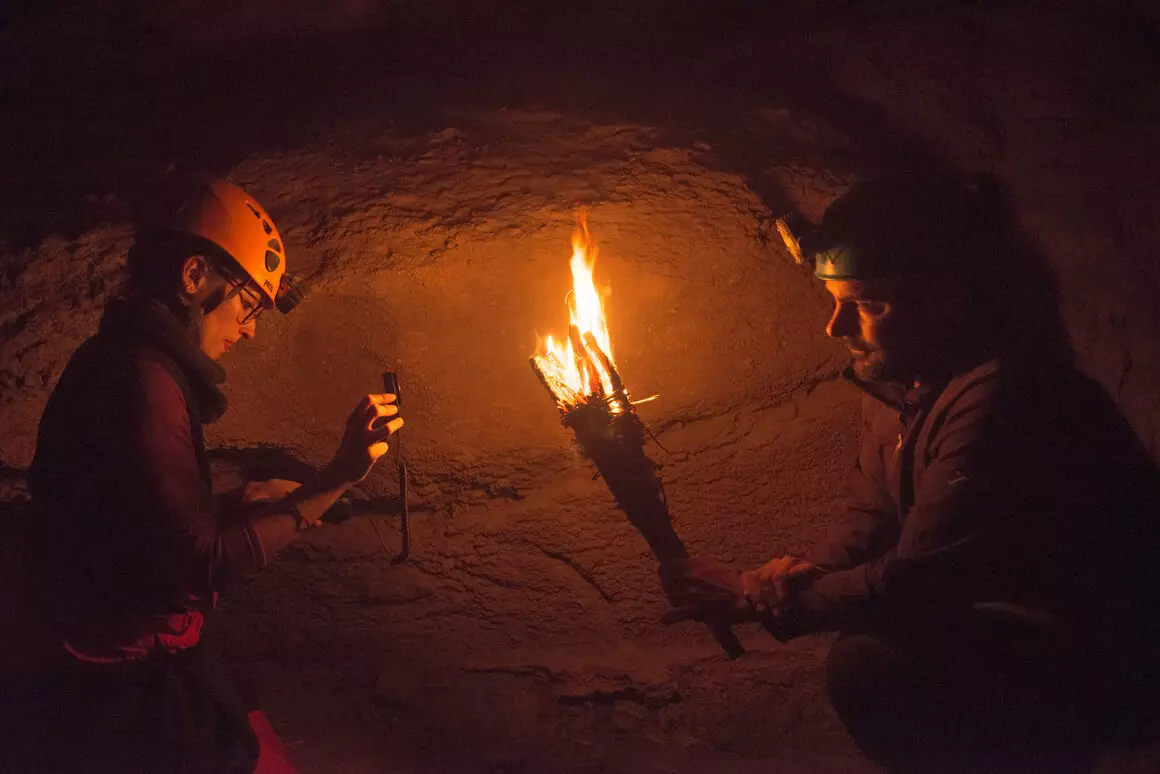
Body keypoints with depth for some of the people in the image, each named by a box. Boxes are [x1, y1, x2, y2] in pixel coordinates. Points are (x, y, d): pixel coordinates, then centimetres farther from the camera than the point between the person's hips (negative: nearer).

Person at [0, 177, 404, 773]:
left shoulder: (112, 363, 10)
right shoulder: (140, 380, -21)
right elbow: (200, 560, -24)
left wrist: (243, 502, 9)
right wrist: (333, 481, -25)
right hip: (127, 684, -10)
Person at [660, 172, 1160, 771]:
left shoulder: (1001, 398, -31)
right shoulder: (898, 377, 0)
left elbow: (918, 582, -30)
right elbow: (869, 514, 9)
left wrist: (757, 599, -22)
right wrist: (810, 570, -11)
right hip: (994, 603, 10)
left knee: (869, 666, -25)